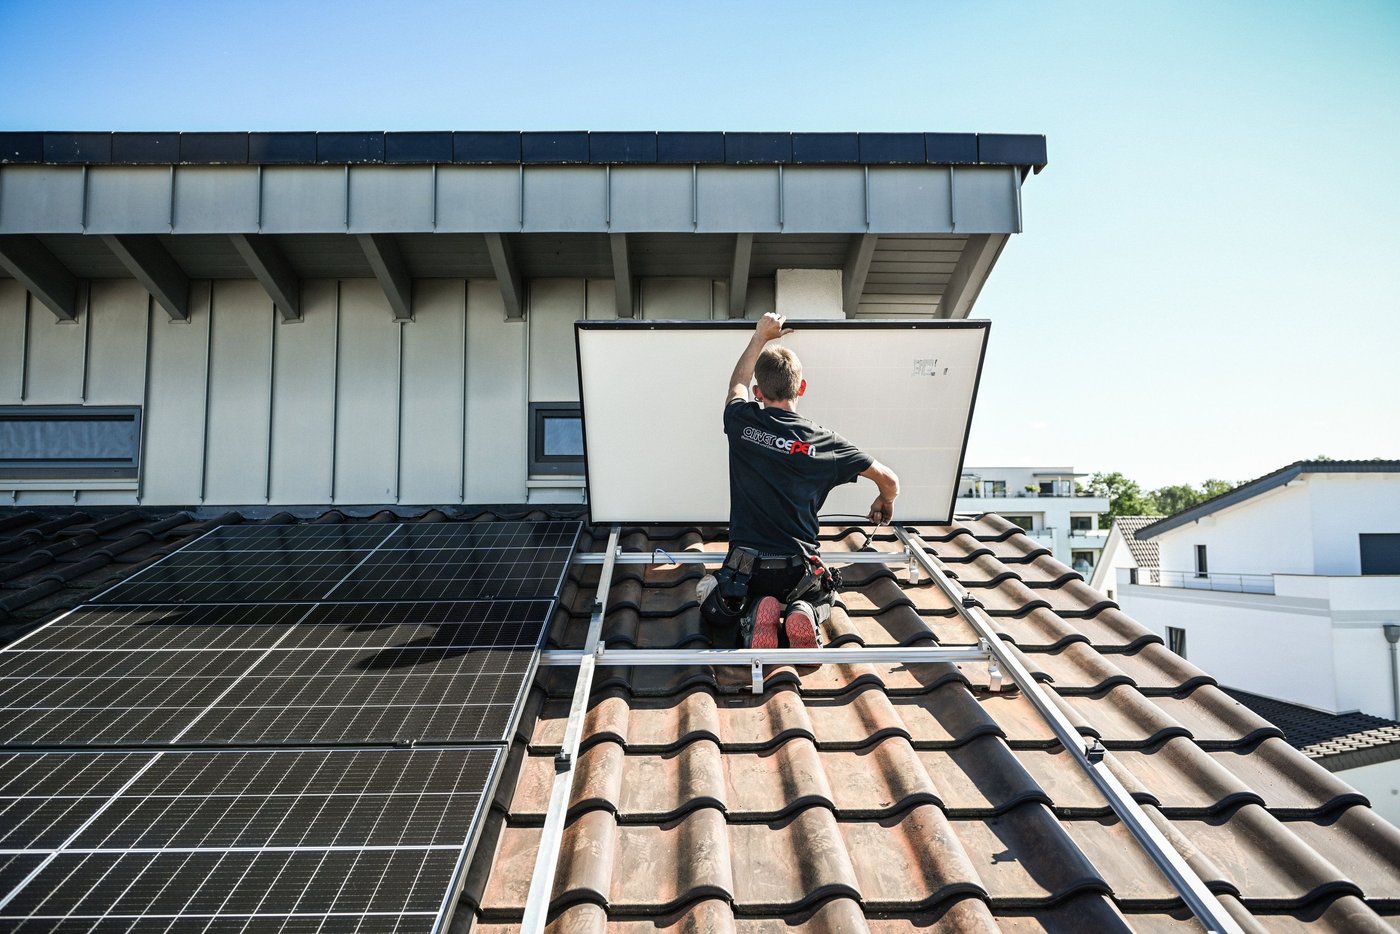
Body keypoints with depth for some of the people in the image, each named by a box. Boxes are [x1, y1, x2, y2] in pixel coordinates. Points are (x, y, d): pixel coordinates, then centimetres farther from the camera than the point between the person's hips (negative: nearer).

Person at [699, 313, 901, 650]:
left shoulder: (741, 422, -5)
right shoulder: (822, 441, -6)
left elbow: (737, 383, 21)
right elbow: (889, 480, 3)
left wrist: (760, 337, 34)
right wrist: (885, 502, 27)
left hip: (747, 567, 0)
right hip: (799, 570, 1)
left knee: (716, 609, 30)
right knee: (823, 597, 35)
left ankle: (754, 616, -6)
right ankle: (804, 614, -3)